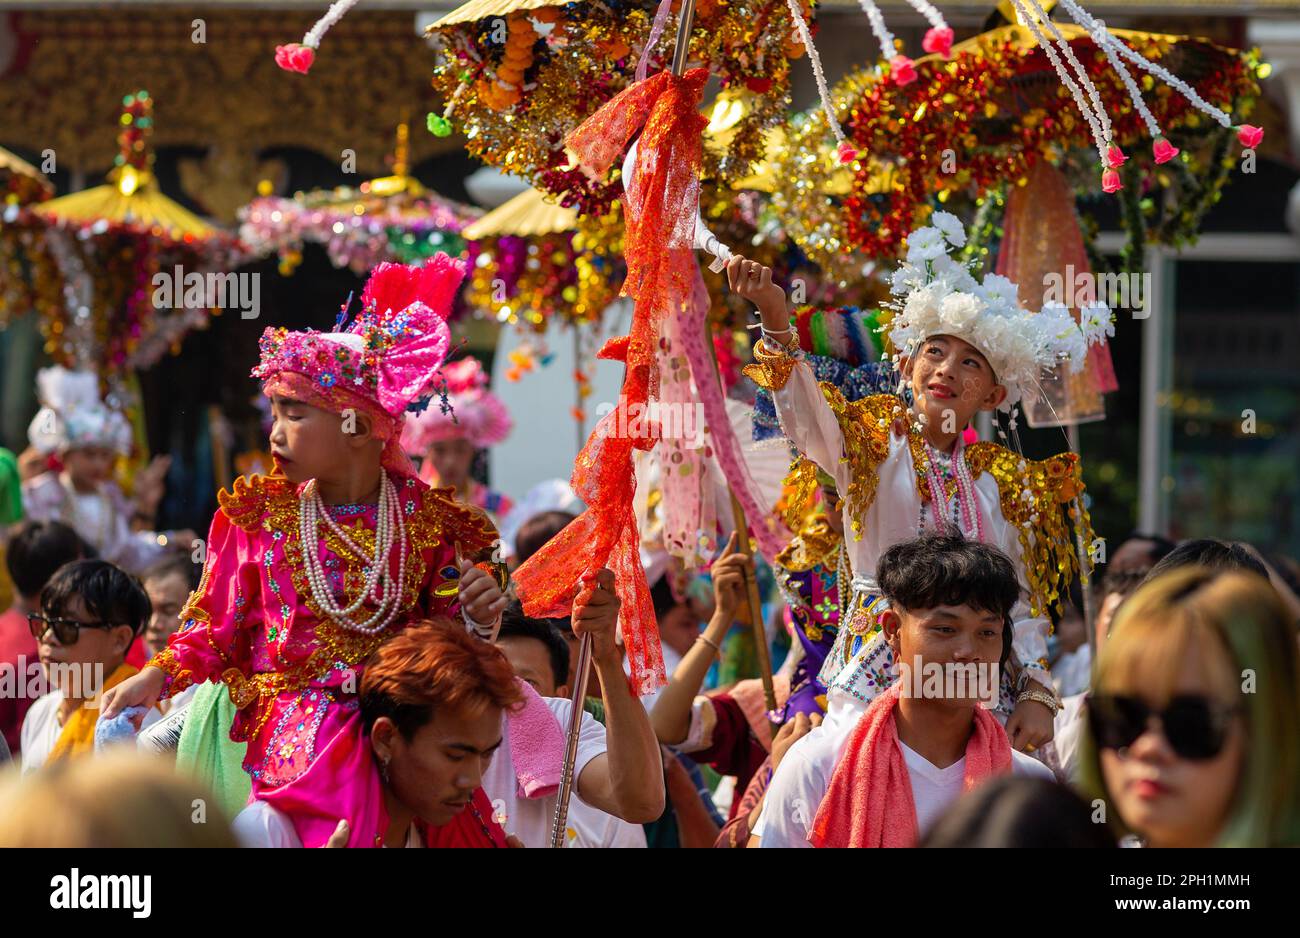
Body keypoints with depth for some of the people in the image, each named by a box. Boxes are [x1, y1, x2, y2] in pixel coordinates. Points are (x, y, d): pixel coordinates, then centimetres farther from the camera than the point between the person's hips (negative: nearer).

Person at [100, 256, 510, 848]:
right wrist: (158, 676, -5)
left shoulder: (426, 521, 5)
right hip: (288, 727, -1)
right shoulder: (258, 514, 7)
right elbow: (217, 629, 10)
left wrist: (478, 617, -10)